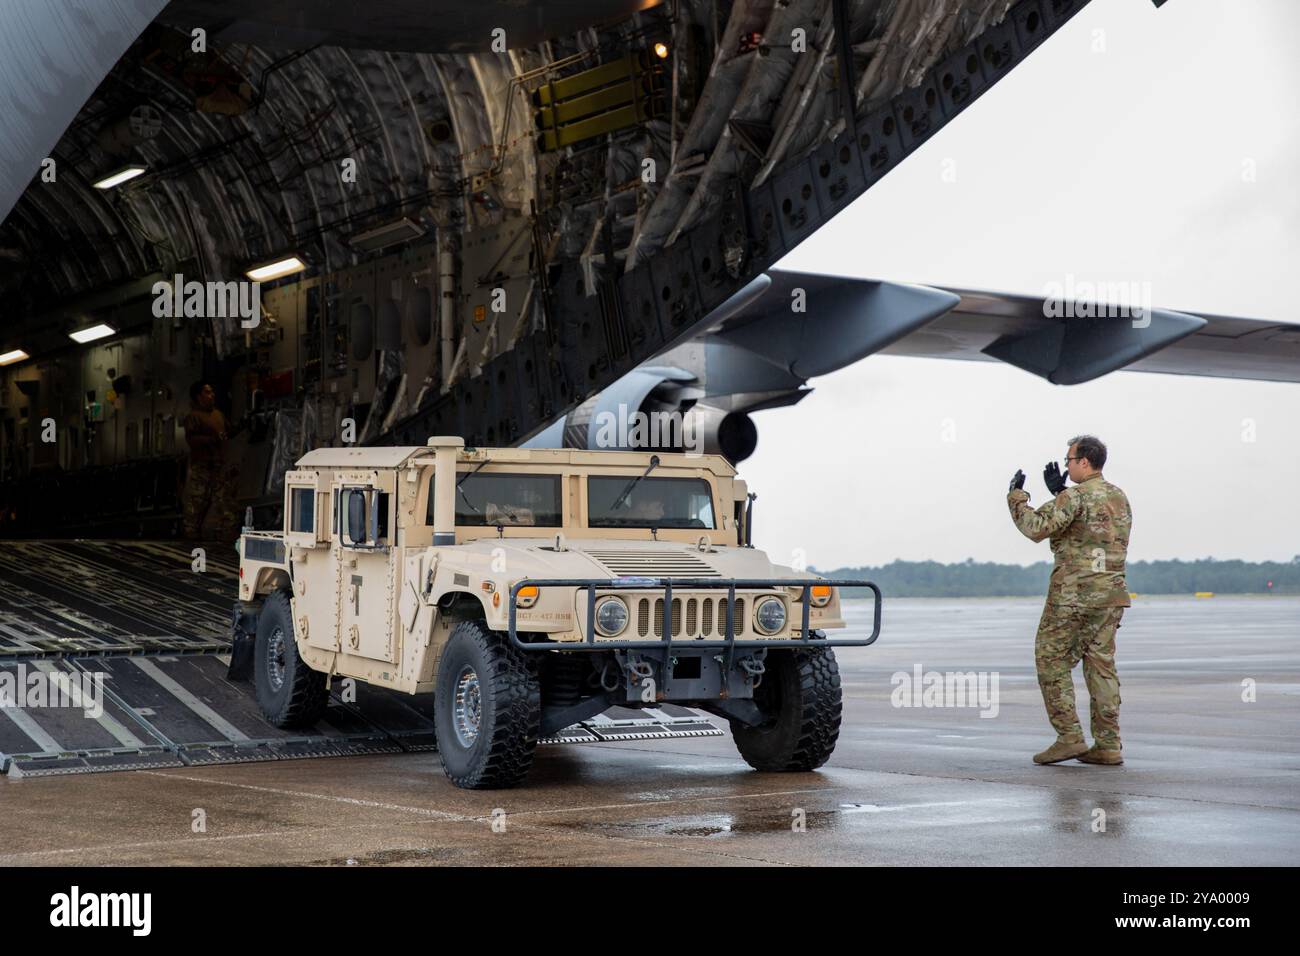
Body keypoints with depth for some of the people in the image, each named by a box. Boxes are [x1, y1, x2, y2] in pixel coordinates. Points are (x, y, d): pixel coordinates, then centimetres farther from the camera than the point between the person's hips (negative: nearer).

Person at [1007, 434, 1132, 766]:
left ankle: (1069, 738, -4)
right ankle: (1107, 746, 4)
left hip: (1074, 592, -8)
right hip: (1111, 593, 8)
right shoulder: (1119, 497, 14)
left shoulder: (1075, 496, -13)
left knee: (1052, 661, 2)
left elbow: (1036, 528, -21)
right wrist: (1060, 492, 24)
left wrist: (1016, 495, -6)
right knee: (1100, 664, 8)